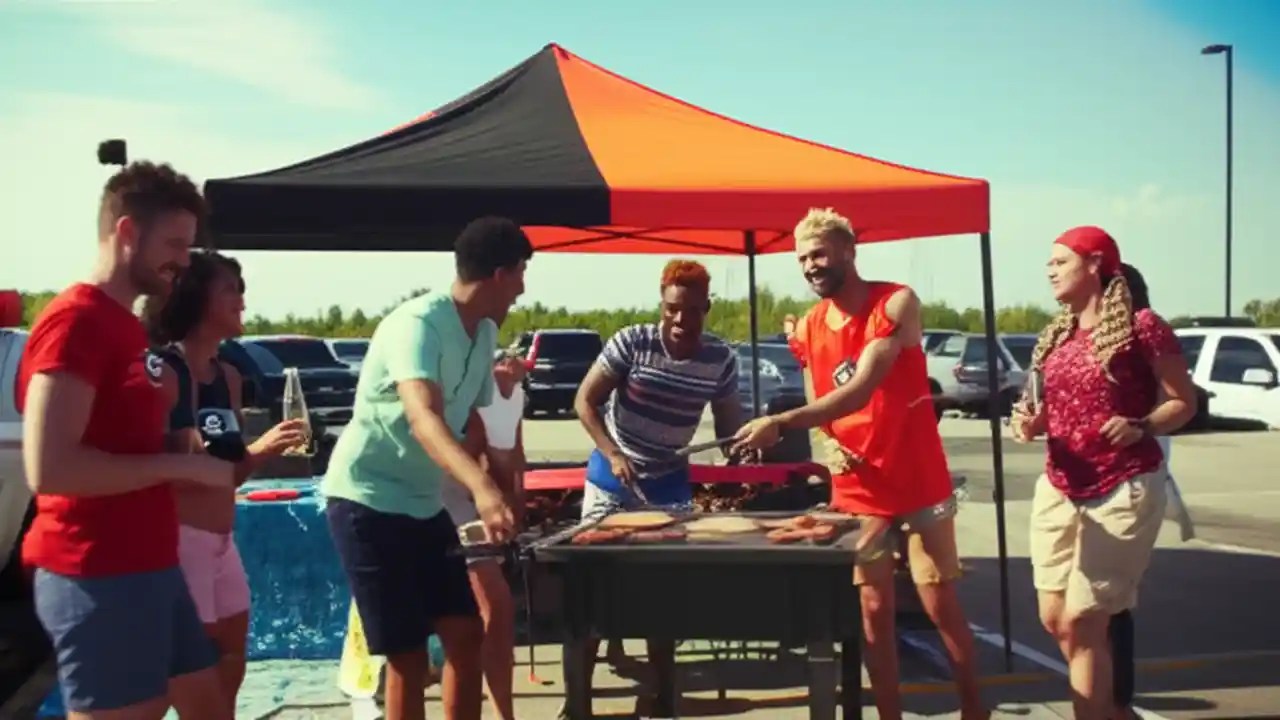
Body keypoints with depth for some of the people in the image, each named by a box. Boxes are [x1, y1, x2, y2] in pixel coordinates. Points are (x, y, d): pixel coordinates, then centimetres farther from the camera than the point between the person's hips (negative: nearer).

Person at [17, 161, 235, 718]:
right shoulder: (76, 320, -15)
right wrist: (184, 466, -18)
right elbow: (49, 467, -25)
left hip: (150, 566, 10)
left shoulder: (127, 326, 16)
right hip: (97, 578, -10)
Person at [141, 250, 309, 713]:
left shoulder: (228, 377, 12)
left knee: (228, 668, 16)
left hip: (222, 542, 8)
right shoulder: (163, 370, -12)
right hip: (180, 538, -8)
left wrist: (265, 449, -1)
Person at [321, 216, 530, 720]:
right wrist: (483, 487, -55)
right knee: (407, 656, -4)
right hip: (367, 500, -8)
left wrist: (489, 499, 15)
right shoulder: (418, 323, -23)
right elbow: (423, 418, -40)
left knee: (467, 635, 10)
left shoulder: (485, 334, 5)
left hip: (424, 503, 9)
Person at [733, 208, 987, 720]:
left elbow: (860, 390, -25)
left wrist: (779, 423, -32)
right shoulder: (808, 328, 3)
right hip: (857, 492, 4)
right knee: (874, 611, 5)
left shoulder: (897, 303, -13)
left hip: (920, 486, -4)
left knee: (941, 605, 2)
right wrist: (829, 444, -5)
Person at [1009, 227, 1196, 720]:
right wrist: (1032, 423, -2)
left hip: (1123, 491, -7)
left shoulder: (1141, 326, -10)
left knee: (1081, 621, -6)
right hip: (1059, 490, 7)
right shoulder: (1055, 336, 11)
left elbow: (1184, 402, -7)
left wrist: (1141, 427, -25)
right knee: (1054, 618, 8)